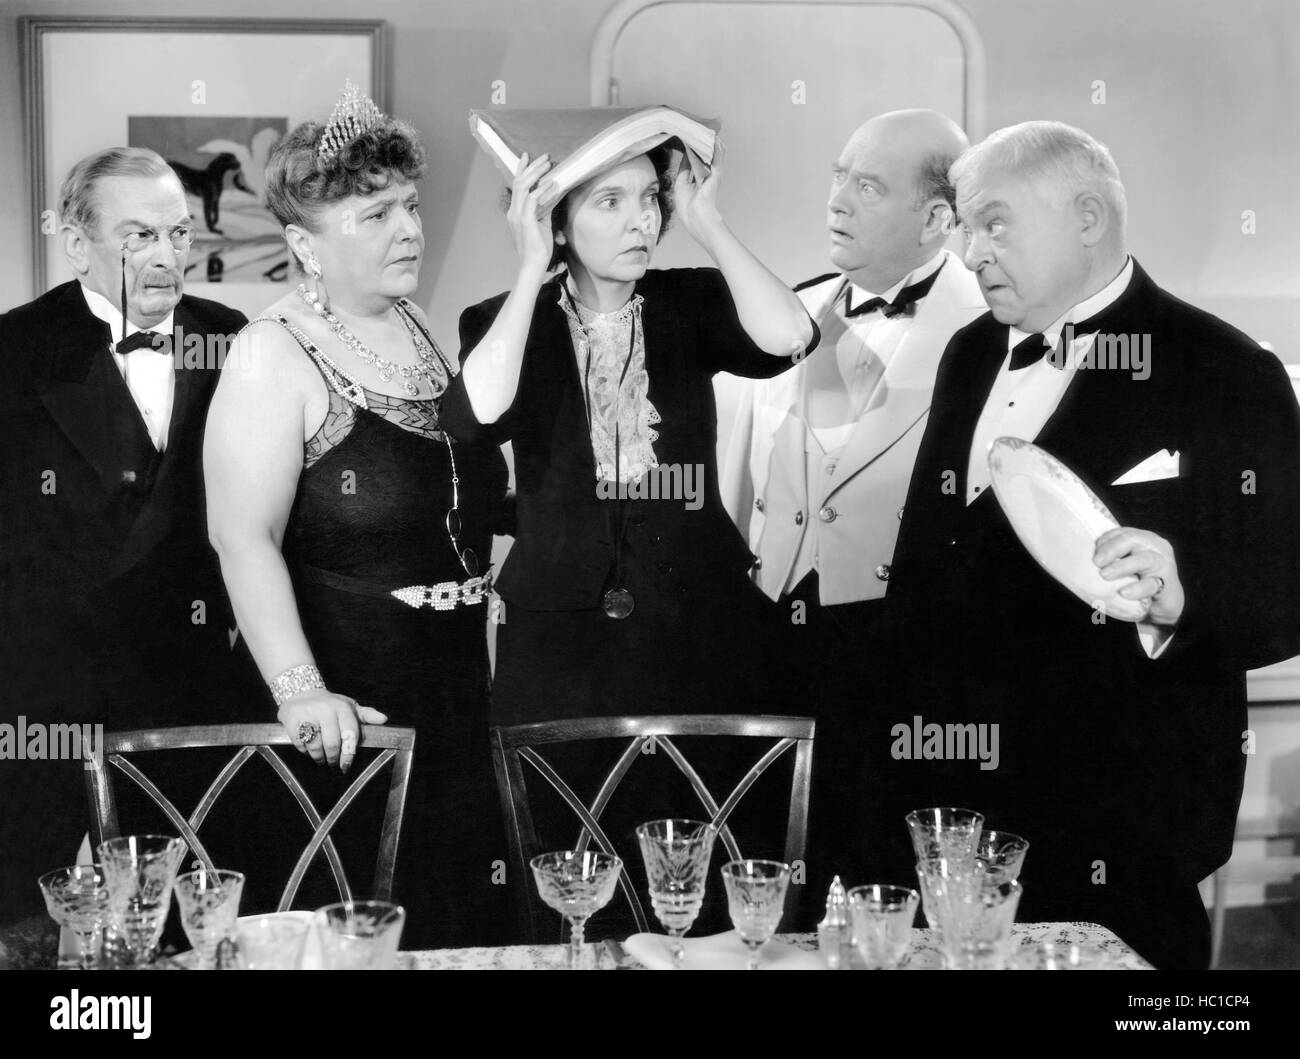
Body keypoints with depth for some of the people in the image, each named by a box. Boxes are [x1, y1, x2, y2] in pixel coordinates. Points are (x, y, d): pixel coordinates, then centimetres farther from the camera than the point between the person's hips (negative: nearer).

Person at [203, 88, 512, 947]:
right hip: (350, 709, -6)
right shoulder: (278, 357, -12)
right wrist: (299, 690, -29)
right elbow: (246, 539, -20)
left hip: (461, 693, 6)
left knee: (470, 919, 13)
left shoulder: (429, 329, 8)